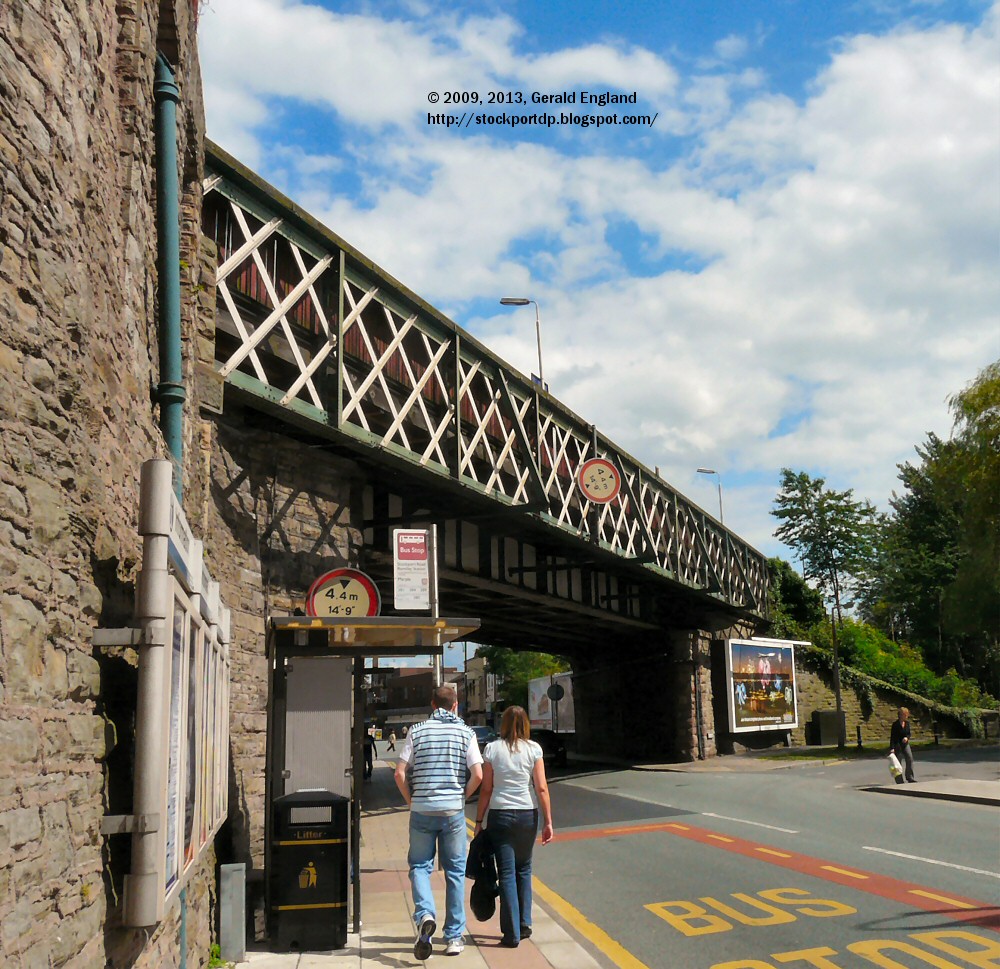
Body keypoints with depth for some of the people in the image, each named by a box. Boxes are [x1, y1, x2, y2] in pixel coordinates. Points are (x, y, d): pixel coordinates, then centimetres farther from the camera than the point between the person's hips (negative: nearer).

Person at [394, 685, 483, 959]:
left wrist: (411, 800, 9)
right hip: (453, 811, 0)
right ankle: (454, 936, 15)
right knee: (455, 871, 11)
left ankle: (424, 914, -15)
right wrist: (463, 796, 8)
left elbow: (400, 774, -5)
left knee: (419, 865, 12)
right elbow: (477, 774, -7)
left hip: (422, 811, 0)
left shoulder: (417, 731, 1)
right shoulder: (465, 732, 1)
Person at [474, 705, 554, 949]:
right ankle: (524, 925, 20)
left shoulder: (493, 749, -3)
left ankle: (512, 933, 2)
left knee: (507, 873, 3)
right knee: (524, 870, 18)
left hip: (499, 815, -1)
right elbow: (542, 788, -4)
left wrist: (479, 820, 5)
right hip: (527, 814, 1)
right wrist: (548, 822, 0)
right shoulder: (533, 749, -2)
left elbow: (486, 789, -2)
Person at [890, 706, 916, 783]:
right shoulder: (895, 724, -15)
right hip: (897, 744, -5)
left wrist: (907, 737, -13)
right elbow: (892, 736, -16)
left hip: (905, 744, 5)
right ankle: (899, 781, 3)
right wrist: (892, 748, -22)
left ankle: (910, 778, 0)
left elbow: (909, 733, 12)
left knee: (910, 758, -7)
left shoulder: (907, 723, 2)